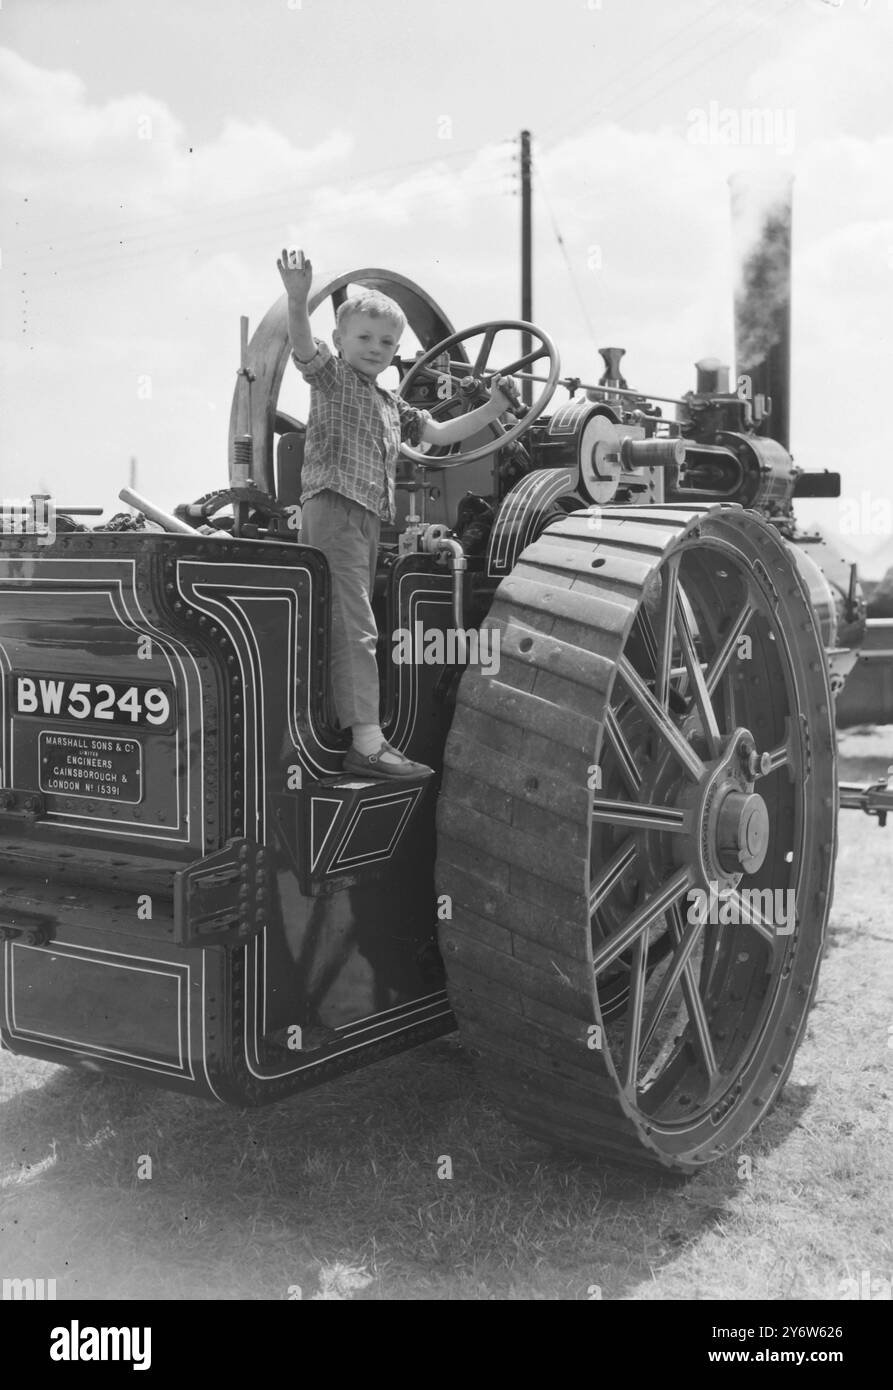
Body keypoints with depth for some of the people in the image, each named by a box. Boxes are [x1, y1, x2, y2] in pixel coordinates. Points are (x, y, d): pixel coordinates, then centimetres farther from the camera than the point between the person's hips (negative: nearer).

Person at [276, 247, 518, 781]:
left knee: (351, 627, 11)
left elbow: (440, 433, 30)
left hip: (370, 518, 8)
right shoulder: (332, 376, 3)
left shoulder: (392, 406, 25)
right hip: (334, 510, -8)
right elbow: (304, 346, -16)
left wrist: (494, 407, 22)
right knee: (356, 627, -15)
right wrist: (298, 300, -35)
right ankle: (368, 743, -20)